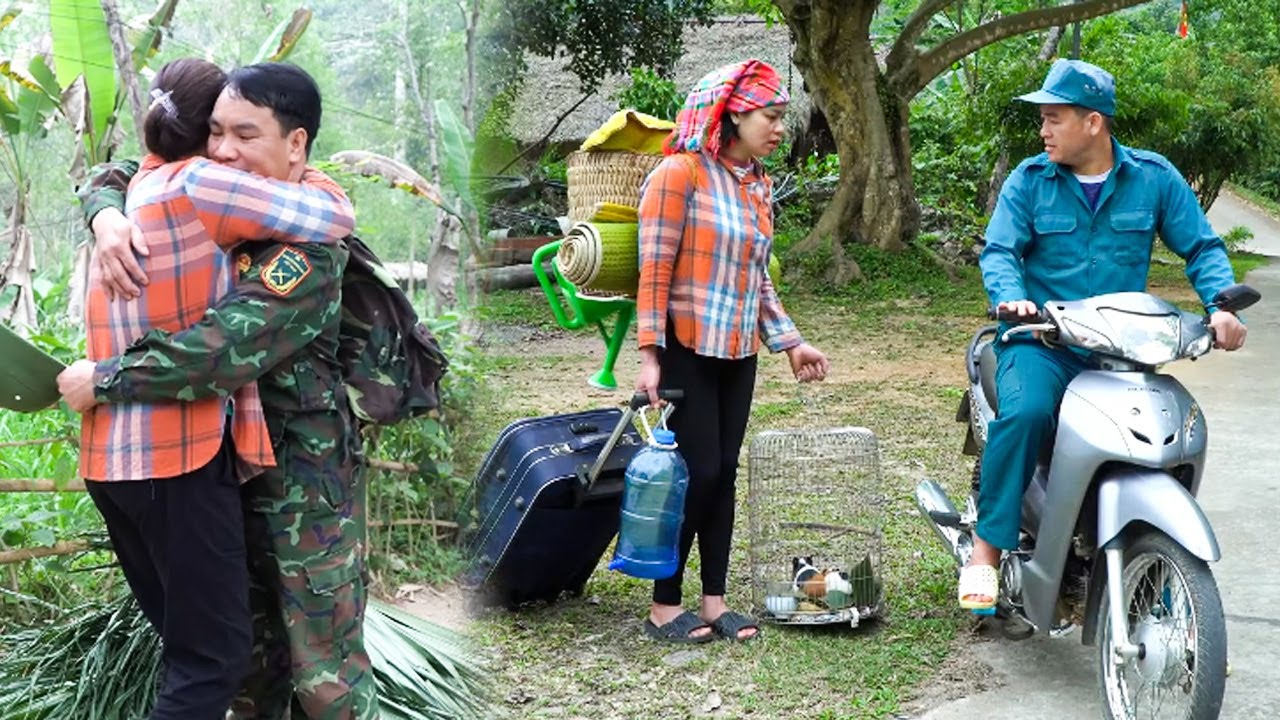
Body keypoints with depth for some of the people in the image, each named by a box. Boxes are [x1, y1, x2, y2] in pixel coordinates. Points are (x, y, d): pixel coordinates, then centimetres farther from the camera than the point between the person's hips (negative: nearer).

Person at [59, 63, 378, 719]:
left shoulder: (308, 252, -22)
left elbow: (221, 352, -31)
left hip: (307, 475, -8)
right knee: (251, 648, 19)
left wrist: (101, 380, -21)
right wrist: (108, 221, -13)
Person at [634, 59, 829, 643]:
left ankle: (714, 603, 15)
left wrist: (790, 343, 11)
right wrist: (650, 356, -18)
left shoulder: (758, 185, 14)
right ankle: (664, 606, 6)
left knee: (723, 474, 7)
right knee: (697, 474, -6)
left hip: (738, 353, 7)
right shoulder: (681, 173, -9)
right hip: (687, 349, -7)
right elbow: (654, 270, -13)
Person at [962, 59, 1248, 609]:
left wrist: (1221, 306, -10)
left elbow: (1202, 247, 8)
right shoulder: (1029, 181, 4)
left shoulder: (1154, 177, 7)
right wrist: (1010, 295, -27)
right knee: (1025, 412, -33)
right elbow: (1000, 249, -5)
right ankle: (987, 547, -22)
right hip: (1042, 340, -2)